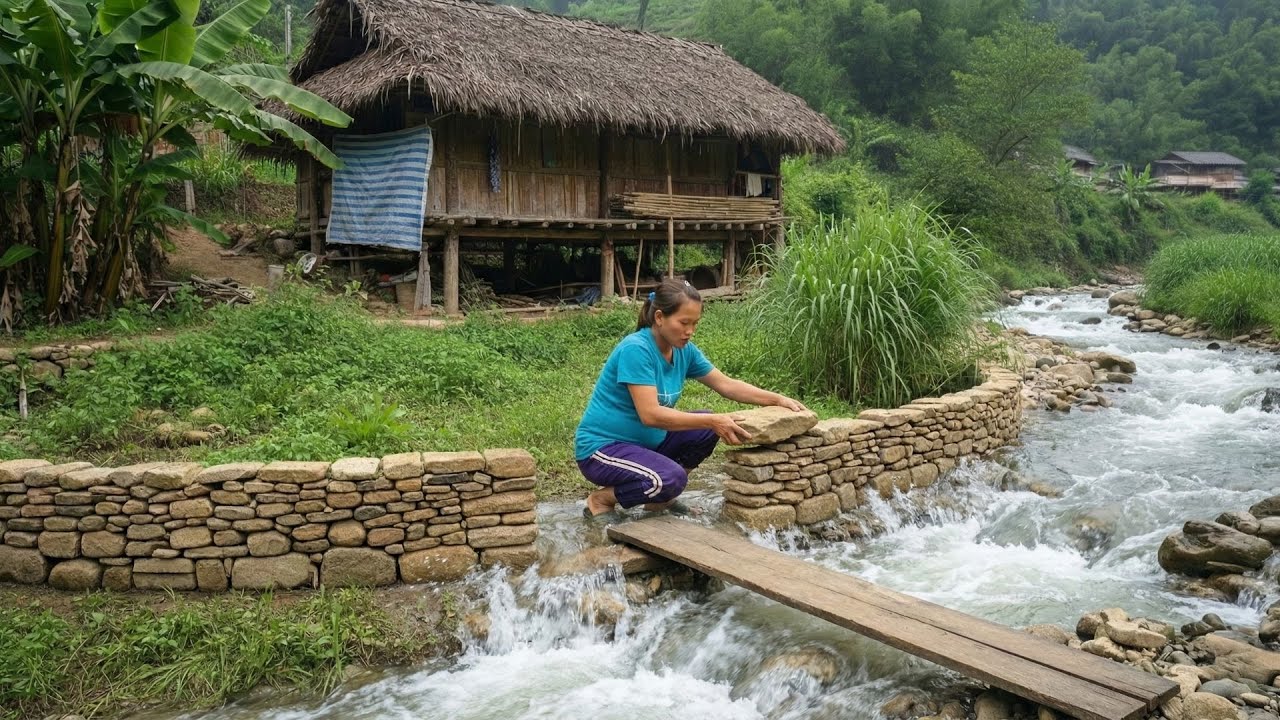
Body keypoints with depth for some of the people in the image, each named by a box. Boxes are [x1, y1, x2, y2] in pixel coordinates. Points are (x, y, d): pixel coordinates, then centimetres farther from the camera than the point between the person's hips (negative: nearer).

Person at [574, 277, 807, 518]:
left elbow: (727, 385, 7)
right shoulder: (635, 349, -24)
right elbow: (650, 414, -30)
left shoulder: (684, 350, 0)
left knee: (706, 431, -3)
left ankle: (658, 500, 10)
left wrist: (777, 399, -4)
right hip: (601, 448, -8)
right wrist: (713, 421, -33)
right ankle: (602, 499, -4)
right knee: (670, 478, -30)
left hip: (646, 441, 8)